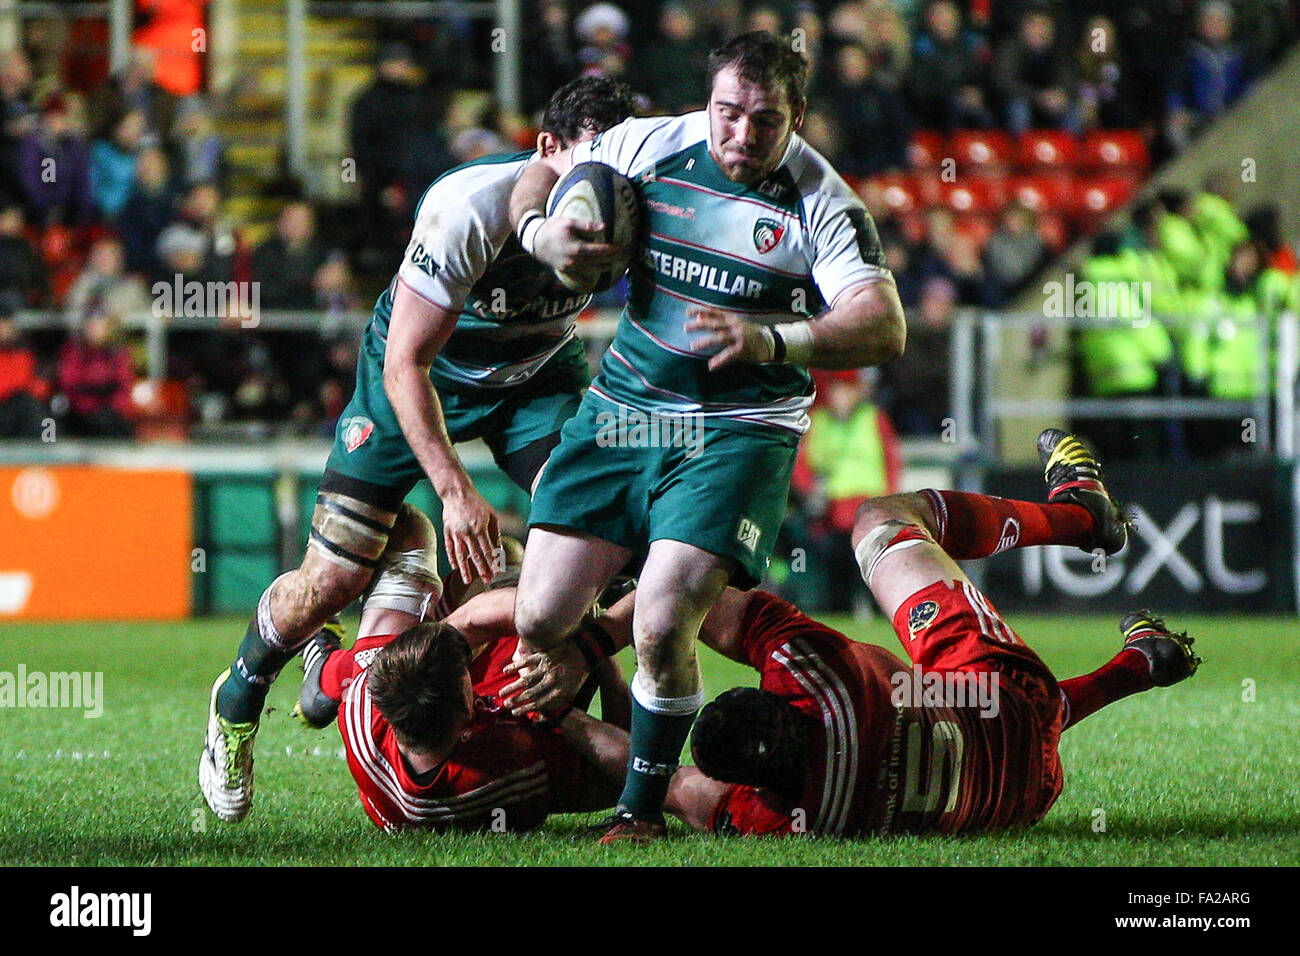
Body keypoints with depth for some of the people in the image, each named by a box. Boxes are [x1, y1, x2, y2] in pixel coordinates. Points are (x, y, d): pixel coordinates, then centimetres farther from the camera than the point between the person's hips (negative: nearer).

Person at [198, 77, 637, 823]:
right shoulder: (470, 208, -37)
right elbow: (405, 364, -32)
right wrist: (455, 490, -39)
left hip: (539, 370, 4)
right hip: (421, 368, -3)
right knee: (334, 579, -3)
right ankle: (239, 701, 26)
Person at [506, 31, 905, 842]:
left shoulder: (822, 203, -10)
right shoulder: (652, 145, 0)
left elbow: (884, 327, -20)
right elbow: (544, 175, 17)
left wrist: (771, 341, -35)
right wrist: (539, 235, -5)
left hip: (738, 433, -4)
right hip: (621, 410, 4)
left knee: (663, 628, -21)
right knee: (541, 623, -4)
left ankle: (643, 804, 2)